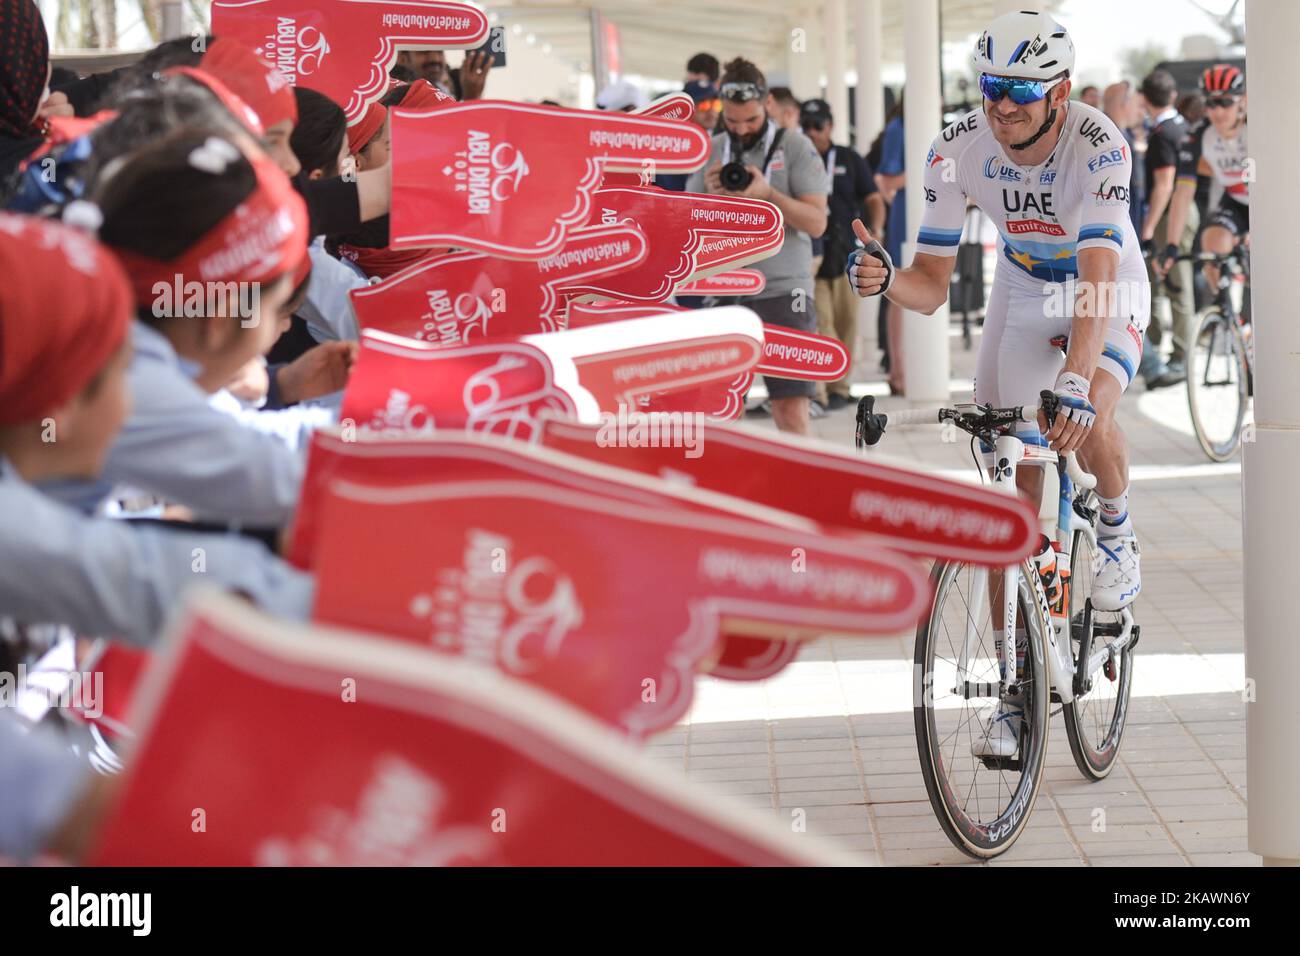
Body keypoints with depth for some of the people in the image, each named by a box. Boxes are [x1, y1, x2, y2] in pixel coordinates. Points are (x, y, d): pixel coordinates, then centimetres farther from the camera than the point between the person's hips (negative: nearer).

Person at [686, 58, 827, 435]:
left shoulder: (794, 146, 0)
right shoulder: (711, 151, 11)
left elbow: (817, 222, -6)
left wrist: (768, 193, -19)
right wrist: (711, 196, -7)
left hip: (783, 290, -4)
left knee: (791, 411, -9)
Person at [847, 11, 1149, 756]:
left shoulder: (1098, 146, -32)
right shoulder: (958, 151, -22)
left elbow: (1098, 275, -44)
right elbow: (933, 286, -18)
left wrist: (1075, 378, -58)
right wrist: (887, 280, -42)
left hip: (1108, 294, -3)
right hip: (1023, 295, 3)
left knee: (1089, 416, -35)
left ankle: (1117, 532, 0)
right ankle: (1018, 692, 6)